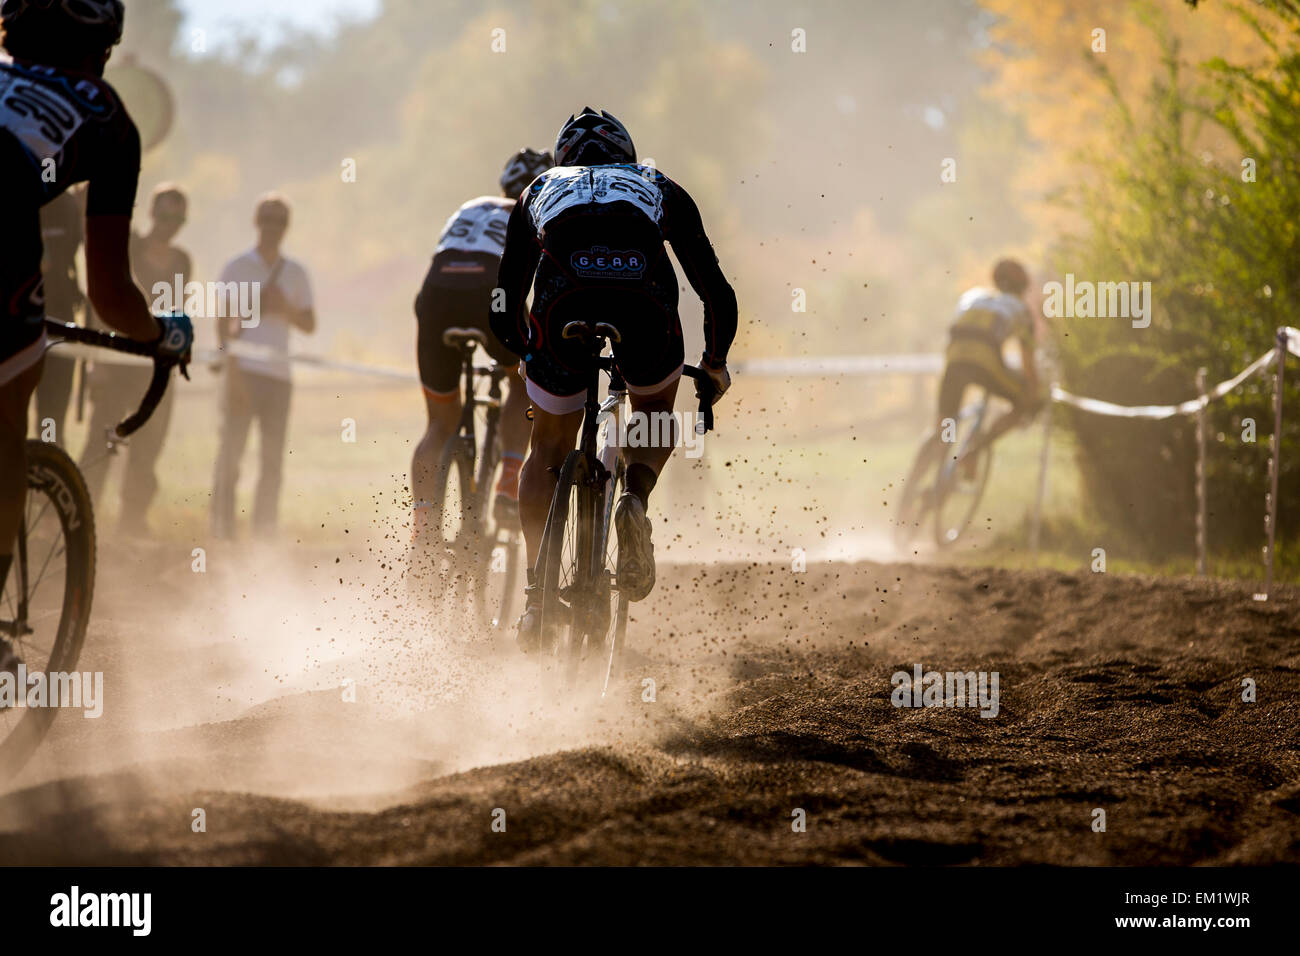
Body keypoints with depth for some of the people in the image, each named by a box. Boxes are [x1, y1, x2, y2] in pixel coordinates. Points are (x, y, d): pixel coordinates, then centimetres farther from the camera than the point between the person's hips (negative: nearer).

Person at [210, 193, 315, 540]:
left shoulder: (295, 273, 13)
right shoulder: (237, 268, 3)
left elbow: (309, 325, 14)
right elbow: (223, 323, -2)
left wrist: (284, 308, -7)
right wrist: (232, 371, -12)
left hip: (278, 375, 4)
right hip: (243, 371, -4)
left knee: (273, 460, 2)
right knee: (229, 454, -7)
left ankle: (265, 534, 6)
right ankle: (222, 531, -5)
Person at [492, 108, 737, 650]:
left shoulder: (540, 192, 37)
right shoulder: (662, 191, 35)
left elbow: (506, 306, 38)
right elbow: (718, 295, 34)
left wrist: (527, 353, 56)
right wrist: (715, 363, 50)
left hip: (563, 301, 0)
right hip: (645, 299, 0)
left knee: (549, 449, 22)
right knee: (656, 412, 31)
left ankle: (536, 595, 9)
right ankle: (636, 501, 1)